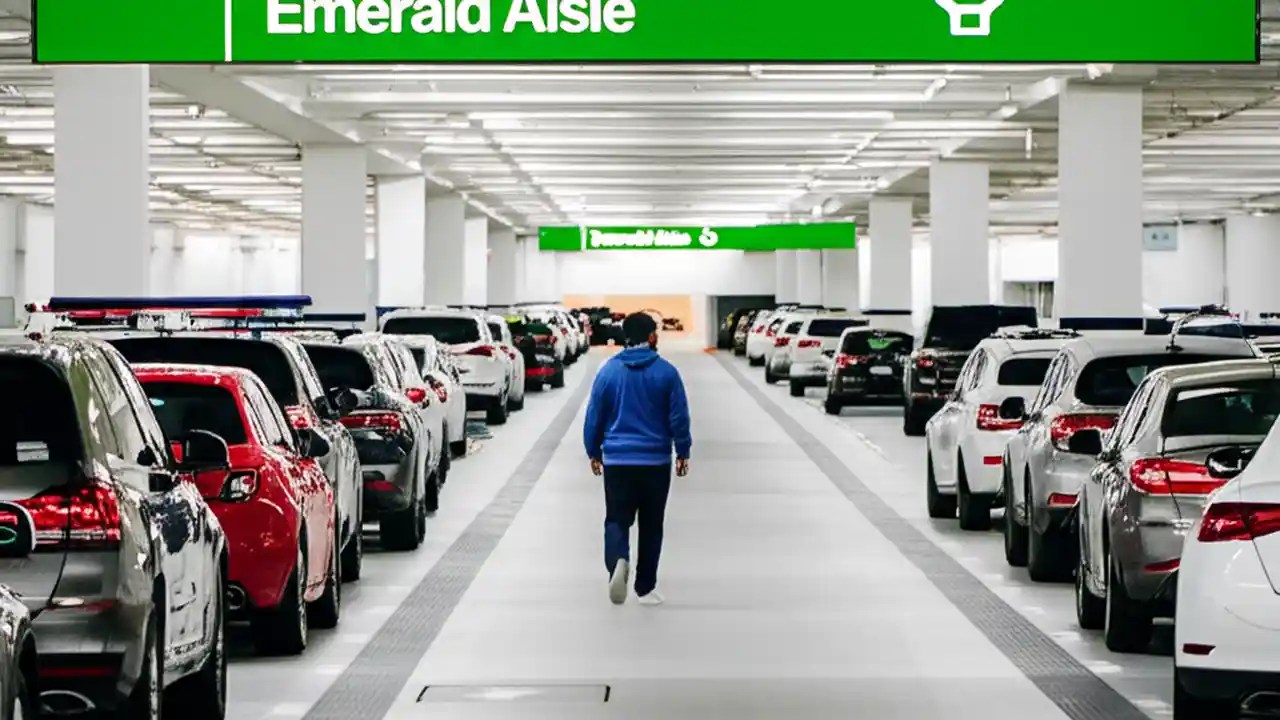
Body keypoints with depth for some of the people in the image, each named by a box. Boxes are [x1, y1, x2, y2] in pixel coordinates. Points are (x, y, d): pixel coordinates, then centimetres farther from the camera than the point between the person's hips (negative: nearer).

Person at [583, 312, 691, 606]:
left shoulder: (609, 371, -2)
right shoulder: (666, 372, -5)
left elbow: (594, 416, 2)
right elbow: (679, 417, -4)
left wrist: (594, 452, 15)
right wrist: (682, 452, 9)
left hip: (617, 461, 1)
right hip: (656, 461, 0)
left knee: (617, 520, 5)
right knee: (651, 526, 11)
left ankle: (618, 561, -25)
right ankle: (645, 588, 14)